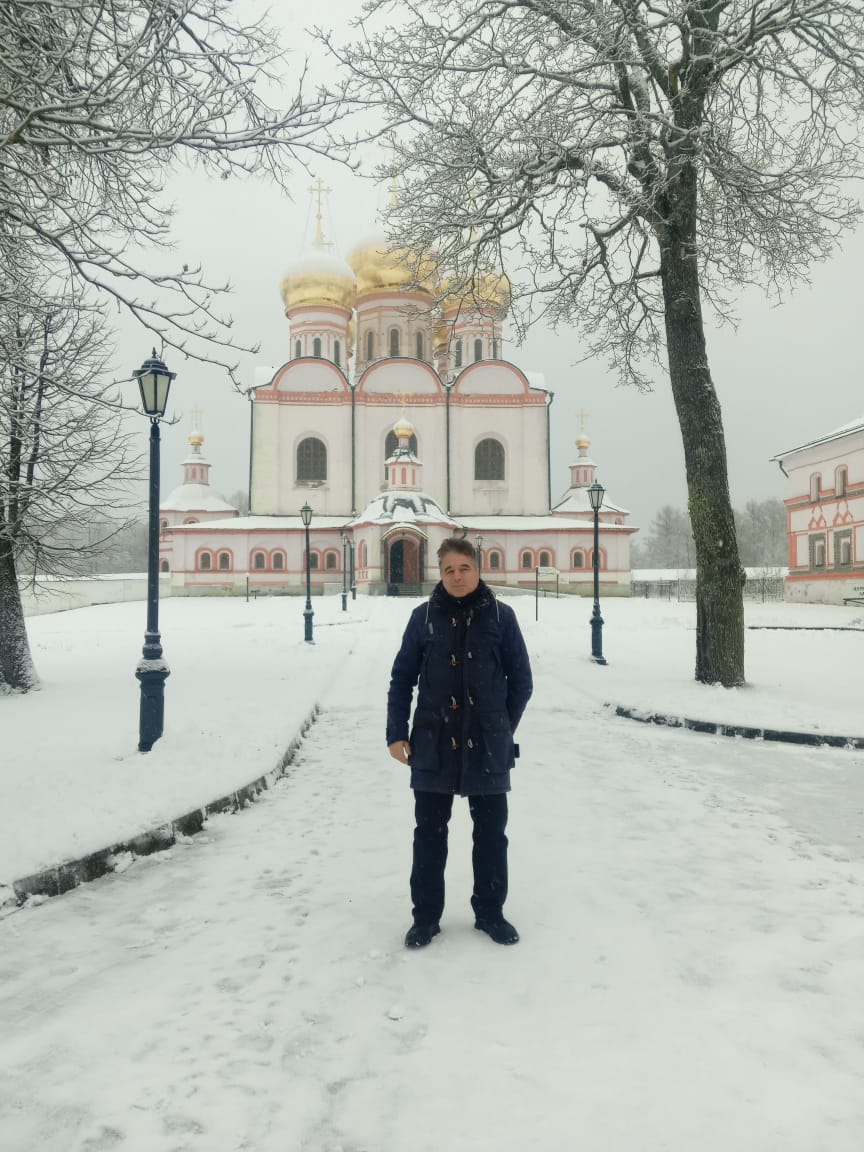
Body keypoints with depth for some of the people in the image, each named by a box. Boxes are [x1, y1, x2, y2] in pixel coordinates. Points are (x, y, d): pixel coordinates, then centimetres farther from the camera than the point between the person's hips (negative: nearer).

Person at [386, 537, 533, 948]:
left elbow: (521, 679, 3)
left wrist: (503, 728, 2)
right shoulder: (424, 617, -1)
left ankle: (490, 912, 30)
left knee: (491, 833, 12)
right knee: (429, 833, 10)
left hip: (486, 745, 0)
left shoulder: (500, 616, -3)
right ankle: (426, 916, 25)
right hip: (432, 744, 1)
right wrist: (397, 733, -2)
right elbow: (402, 677, 3)